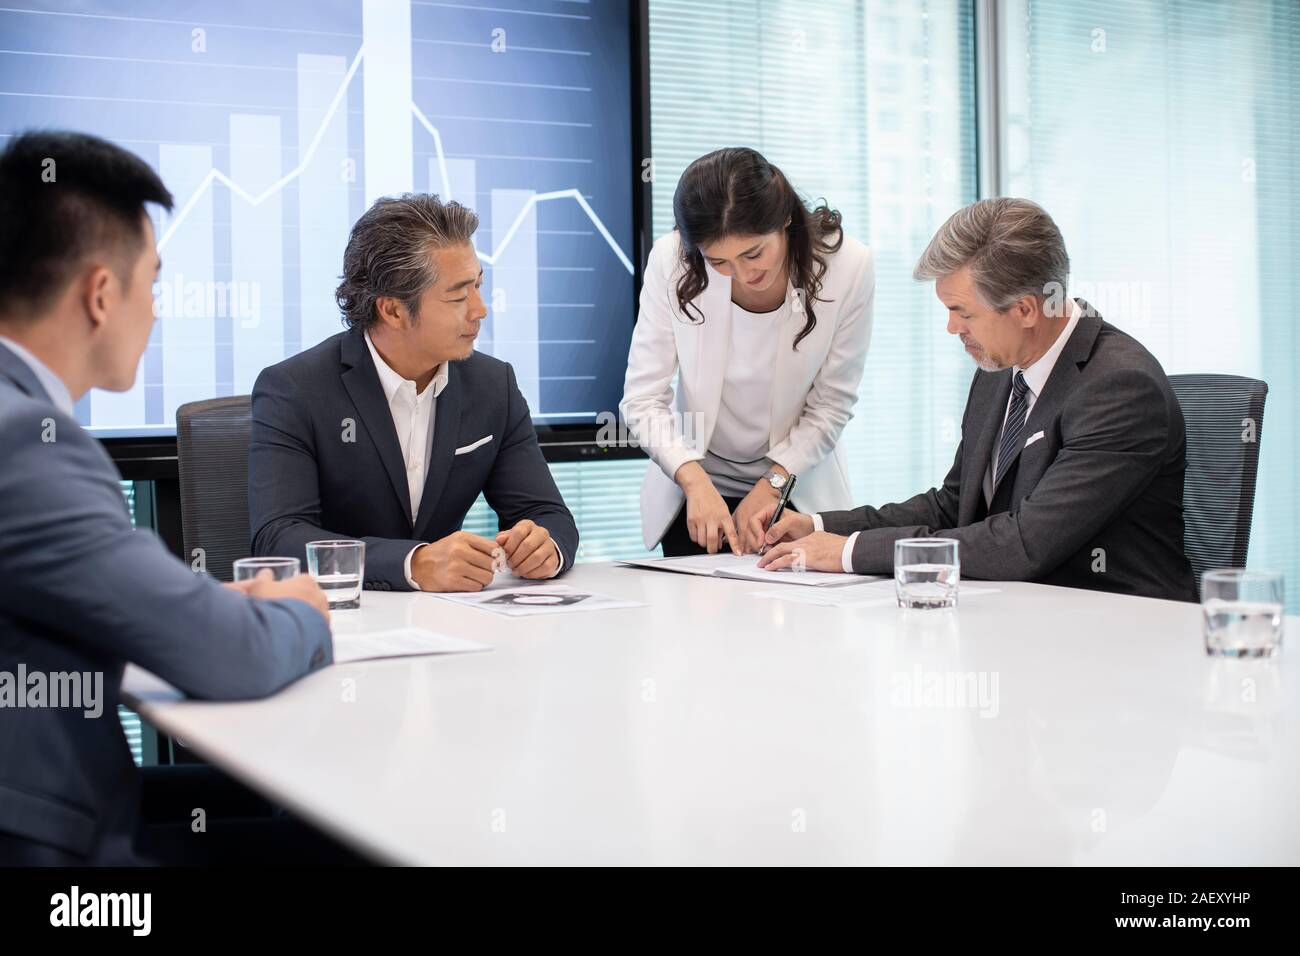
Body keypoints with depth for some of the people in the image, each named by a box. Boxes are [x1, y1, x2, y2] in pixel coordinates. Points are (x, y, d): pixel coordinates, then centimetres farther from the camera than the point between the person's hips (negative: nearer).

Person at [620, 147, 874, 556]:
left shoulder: (848, 266, -20)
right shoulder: (671, 261, -20)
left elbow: (830, 407, -11)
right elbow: (642, 398, -18)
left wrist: (769, 487, -18)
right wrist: (695, 481, -31)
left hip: (796, 488, 0)